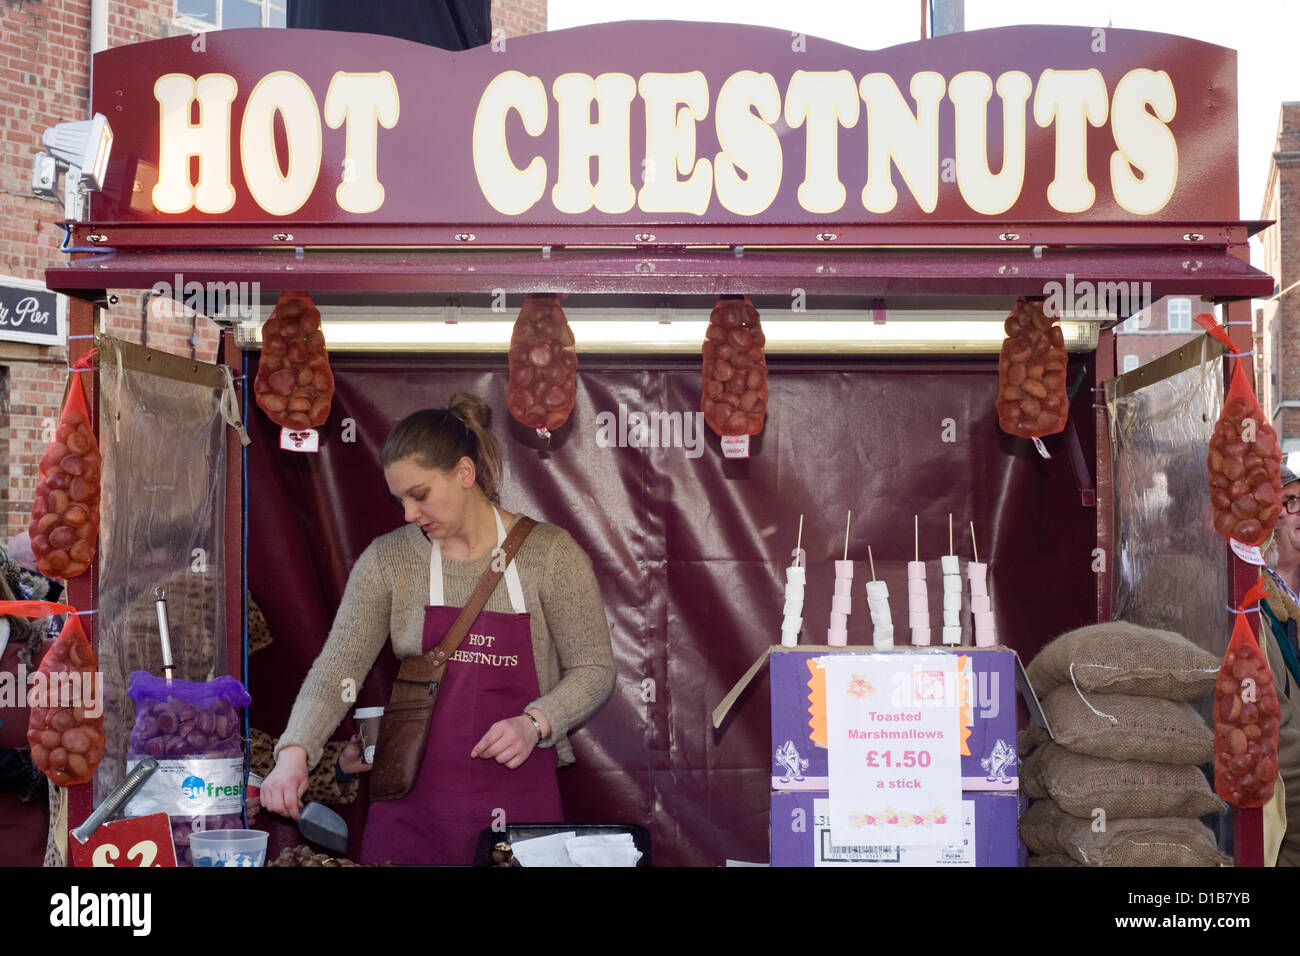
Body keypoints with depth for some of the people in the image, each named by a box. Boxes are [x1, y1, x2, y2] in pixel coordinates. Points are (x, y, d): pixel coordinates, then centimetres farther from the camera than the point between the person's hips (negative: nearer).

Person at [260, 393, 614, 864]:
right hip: (412, 803, 2)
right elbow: (338, 666, -5)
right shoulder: (387, 559, 0)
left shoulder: (551, 553, -5)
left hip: (519, 803, -1)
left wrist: (536, 723, -18)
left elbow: (593, 669, -1)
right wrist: (294, 753, -20)